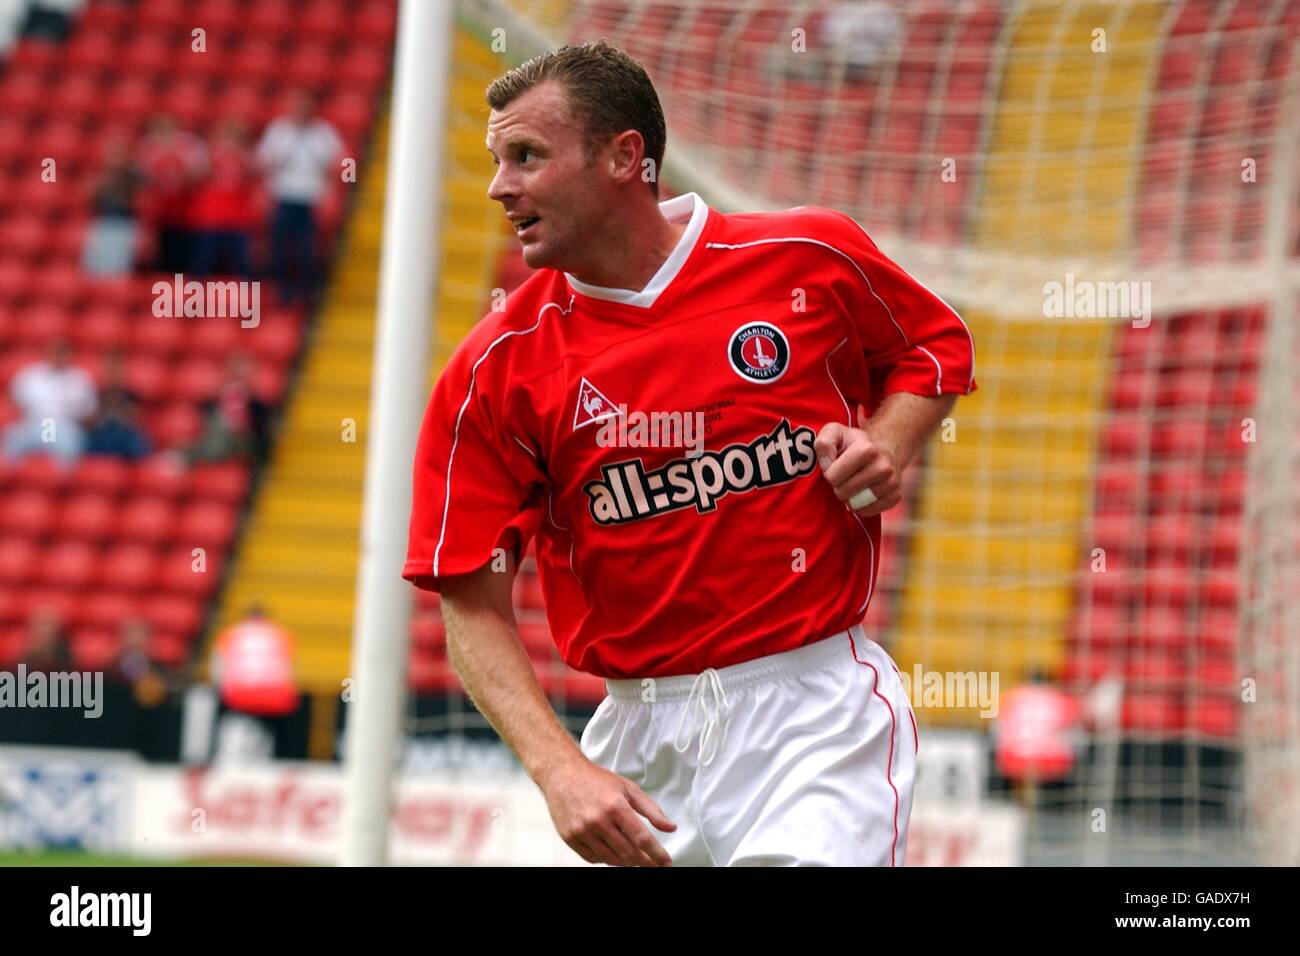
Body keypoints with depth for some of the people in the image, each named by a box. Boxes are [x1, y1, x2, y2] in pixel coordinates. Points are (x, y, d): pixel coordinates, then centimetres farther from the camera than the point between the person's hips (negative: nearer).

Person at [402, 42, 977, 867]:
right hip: (641, 730, 2)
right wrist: (560, 770, -17)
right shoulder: (497, 369, -2)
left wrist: (887, 448, -3)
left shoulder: (810, 259, -2)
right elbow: (474, 609, -3)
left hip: (815, 706, -2)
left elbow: (939, 347, 18)